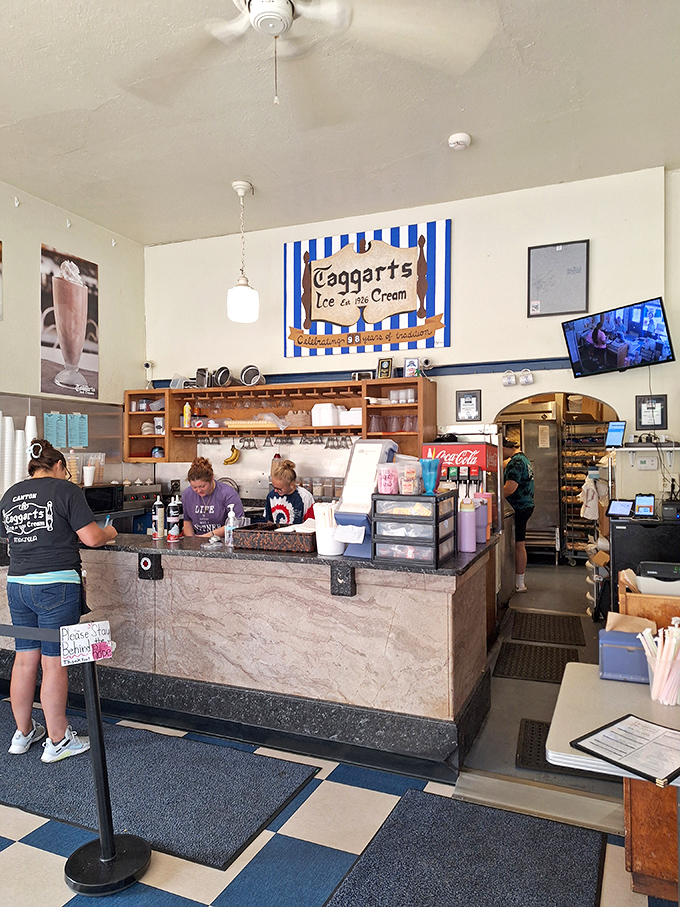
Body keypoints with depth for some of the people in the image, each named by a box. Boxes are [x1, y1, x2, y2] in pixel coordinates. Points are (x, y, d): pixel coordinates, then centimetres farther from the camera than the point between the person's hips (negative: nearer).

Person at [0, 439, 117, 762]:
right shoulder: (65, 489, -7)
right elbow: (91, 538, -10)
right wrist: (110, 532, 9)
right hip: (57, 585, -6)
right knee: (54, 663, 2)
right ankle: (57, 741, 14)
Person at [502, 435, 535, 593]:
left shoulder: (515, 462, -18)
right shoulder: (523, 458, 15)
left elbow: (509, 489, -26)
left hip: (519, 508, -10)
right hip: (526, 505, 10)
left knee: (518, 545, -3)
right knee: (519, 544, 15)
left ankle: (519, 584, 5)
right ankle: (520, 579, 22)